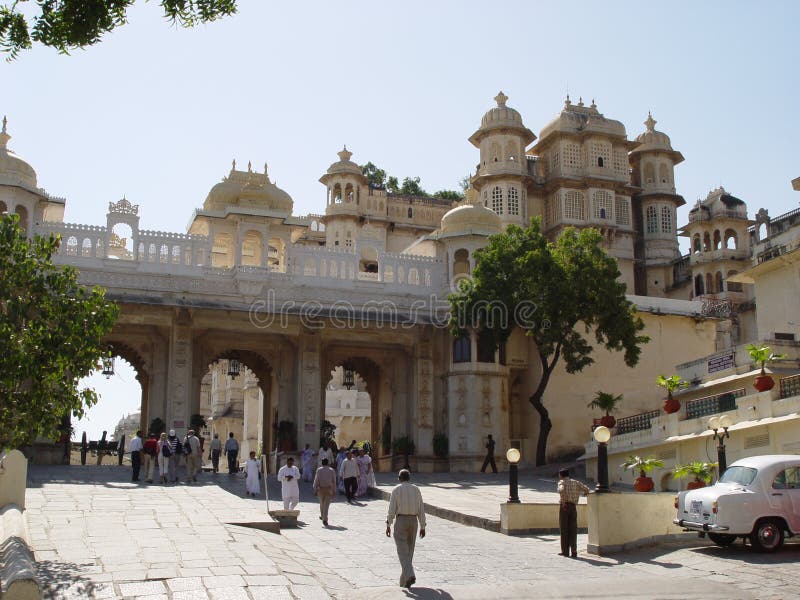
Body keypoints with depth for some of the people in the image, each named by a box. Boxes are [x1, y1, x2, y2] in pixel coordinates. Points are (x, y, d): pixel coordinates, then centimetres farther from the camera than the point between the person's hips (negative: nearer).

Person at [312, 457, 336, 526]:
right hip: (329, 489, 0)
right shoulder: (332, 470, 1)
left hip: (321, 489, 0)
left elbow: (316, 480, -5)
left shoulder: (319, 470, -2)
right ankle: (325, 519, -11)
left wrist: (315, 490, 0)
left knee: (322, 503, 20)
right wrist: (334, 491, 7)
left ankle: (322, 516, 36)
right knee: (326, 504, -2)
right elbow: (334, 481, 1)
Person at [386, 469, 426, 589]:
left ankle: (410, 575, -25)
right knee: (409, 550, 14)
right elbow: (421, 509, 4)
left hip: (401, 521, -4)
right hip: (413, 521, 4)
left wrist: (388, 525, -3)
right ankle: (404, 581, 21)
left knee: (403, 551, -5)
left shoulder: (396, 490, -6)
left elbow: (392, 509, -10)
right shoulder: (416, 490, 4)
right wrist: (422, 527, 10)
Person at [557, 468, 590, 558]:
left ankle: (565, 551, 8)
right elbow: (586, 489, 10)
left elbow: (561, 489, -23)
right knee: (573, 529, 4)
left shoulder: (562, 482, 0)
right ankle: (574, 551, -4)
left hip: (564, 506, -3)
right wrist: (584, 493, 29)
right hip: (573, 507, 3)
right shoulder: (575, 482, 14)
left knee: (564, 529, 4)